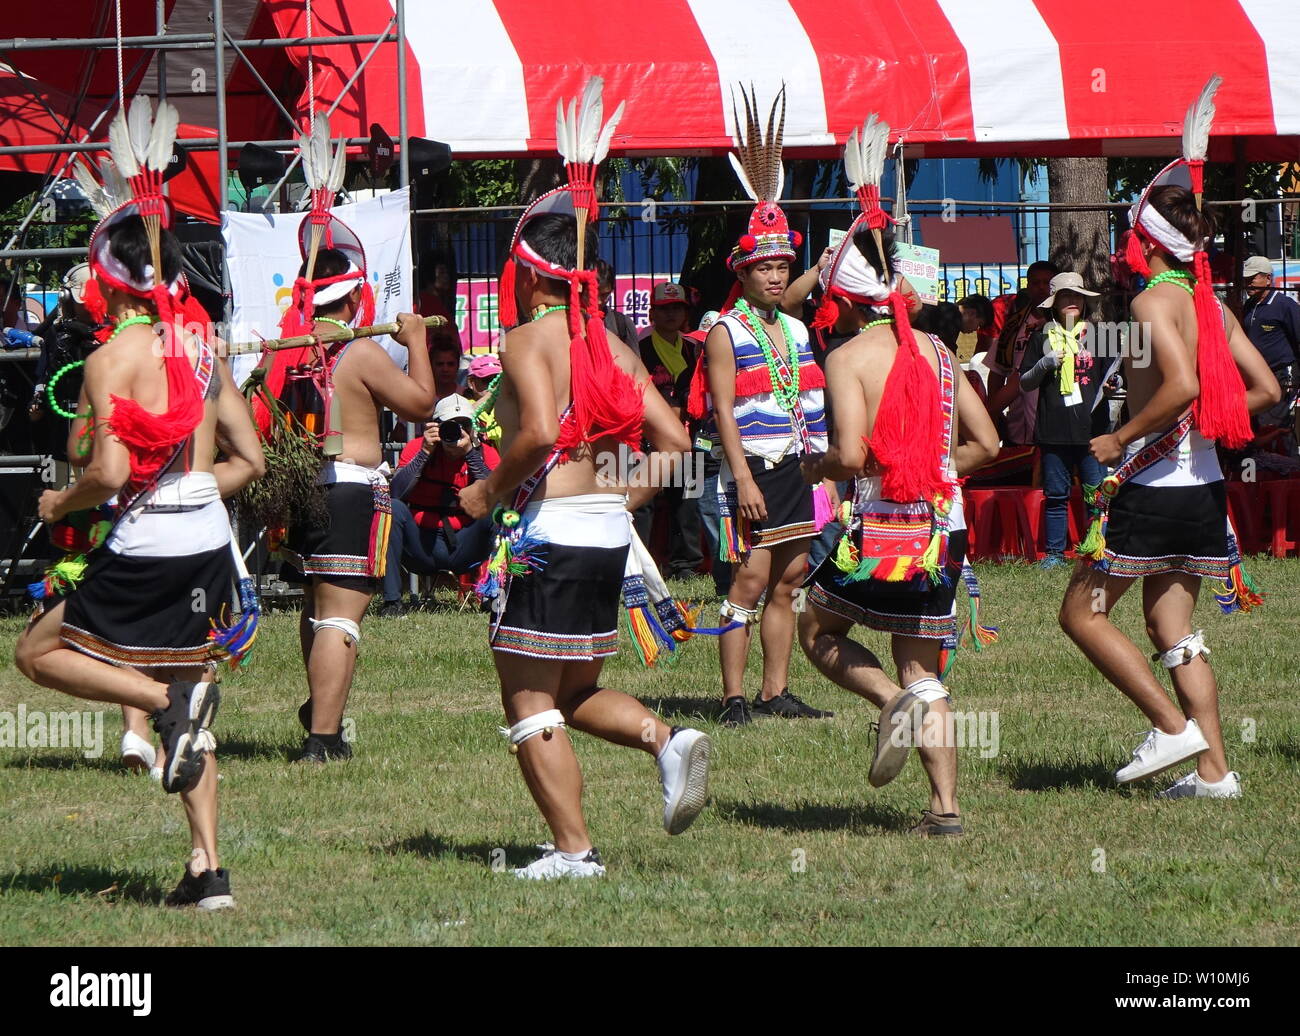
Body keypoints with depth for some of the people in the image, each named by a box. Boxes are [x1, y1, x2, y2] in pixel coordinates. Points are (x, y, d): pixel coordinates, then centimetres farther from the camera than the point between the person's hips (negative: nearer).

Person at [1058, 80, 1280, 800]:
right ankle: (1214, 769, 5)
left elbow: (1181, 386, -28)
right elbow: (1265, 389, 11)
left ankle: (1173, 726, -3)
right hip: (1204, 487, 8)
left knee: (1082, 612, 4)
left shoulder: (1155, 301, -14)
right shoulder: (1210, 304, 10)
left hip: (1153, 489, -8)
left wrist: (1119, 441, -17)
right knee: (1171, 628, 12)